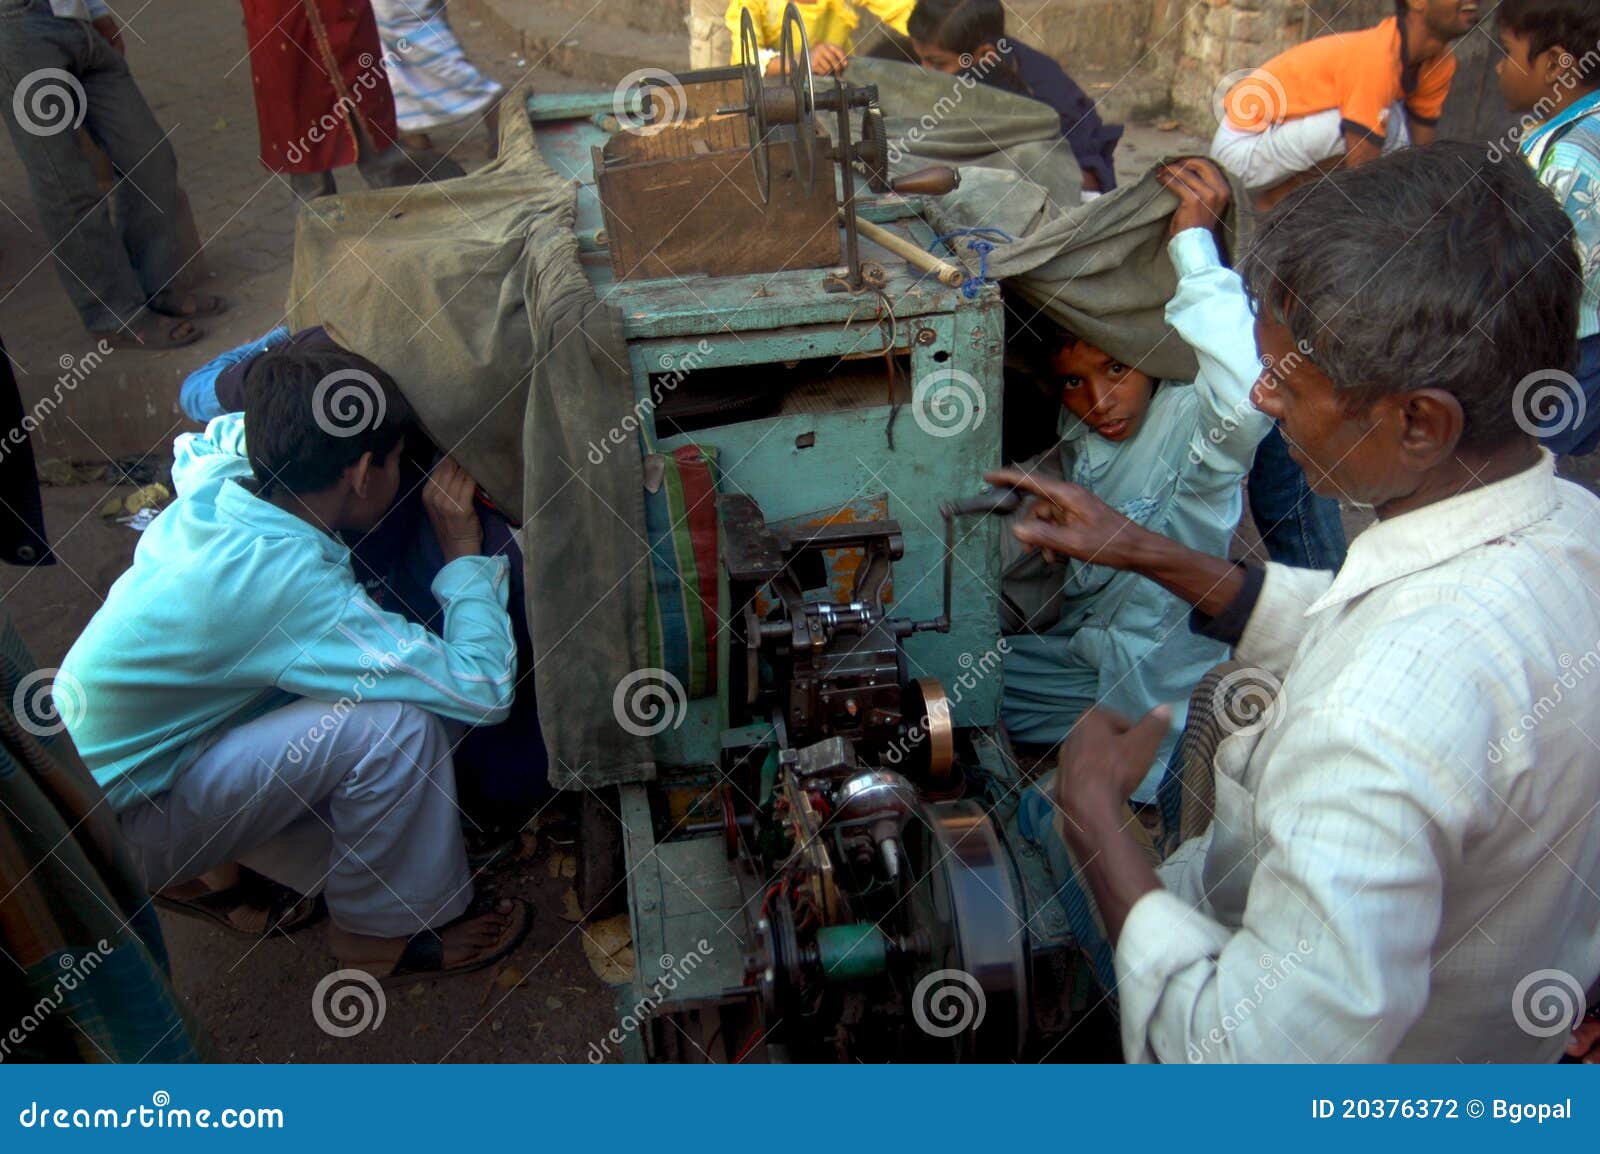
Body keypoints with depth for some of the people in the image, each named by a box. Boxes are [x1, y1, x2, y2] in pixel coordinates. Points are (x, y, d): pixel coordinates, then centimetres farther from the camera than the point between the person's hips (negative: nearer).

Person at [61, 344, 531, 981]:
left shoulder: (214, 480, -7)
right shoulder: (291, 584, -31)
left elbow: (201, 437, 22)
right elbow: (483, 688, -30)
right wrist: (464, 546, -18)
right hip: (123, 822, -9)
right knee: (398, 719, -23)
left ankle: (204, 871, 21)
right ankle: (389, 928, 0)